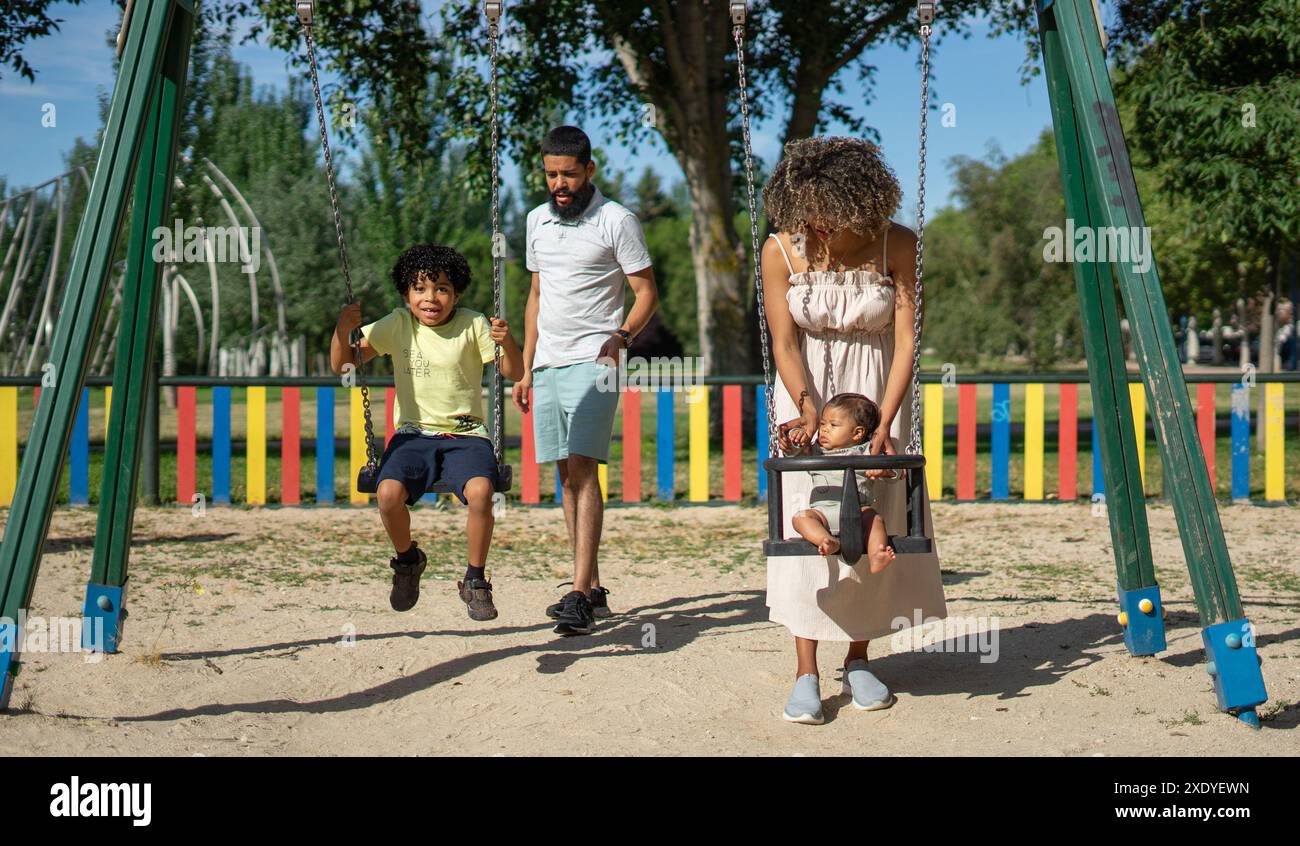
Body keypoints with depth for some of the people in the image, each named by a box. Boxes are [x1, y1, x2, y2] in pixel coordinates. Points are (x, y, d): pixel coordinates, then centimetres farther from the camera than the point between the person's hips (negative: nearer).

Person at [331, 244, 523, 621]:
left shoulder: (472, 325, 1)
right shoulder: (397, 325, 5)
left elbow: (514, 372, -1)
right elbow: (342, 365, 4)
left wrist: (507, 342, -22)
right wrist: (343, 329, -16)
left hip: (466, 436, -1)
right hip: (414, 435, 1)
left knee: (480, 491, -32)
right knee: (388, 493, -28)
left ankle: (475, 581, -8)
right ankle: (407, 561, 6)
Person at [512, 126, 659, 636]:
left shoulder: (616, 221, -4)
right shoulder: (538, 221, 14)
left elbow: (647, 292, -3)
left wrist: (622, 336, -21)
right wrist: (525, 368, 17)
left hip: (592, 363, -6)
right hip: (548, 364, 6)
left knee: (582, 468, -16)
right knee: (567, 476, 6)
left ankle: (580, 596, -20)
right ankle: (593, 588, 12)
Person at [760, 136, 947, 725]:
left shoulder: (897, 245, -14)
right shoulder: (782, 249, -12)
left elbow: (905, 340, -15)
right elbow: (785, 344, -10)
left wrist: (883, 424, -24)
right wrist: (806, 409, -24)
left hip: (877, 391, 0)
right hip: (806, 391, 0)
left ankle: (858, 662, 13)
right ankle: (806, 675, -5)